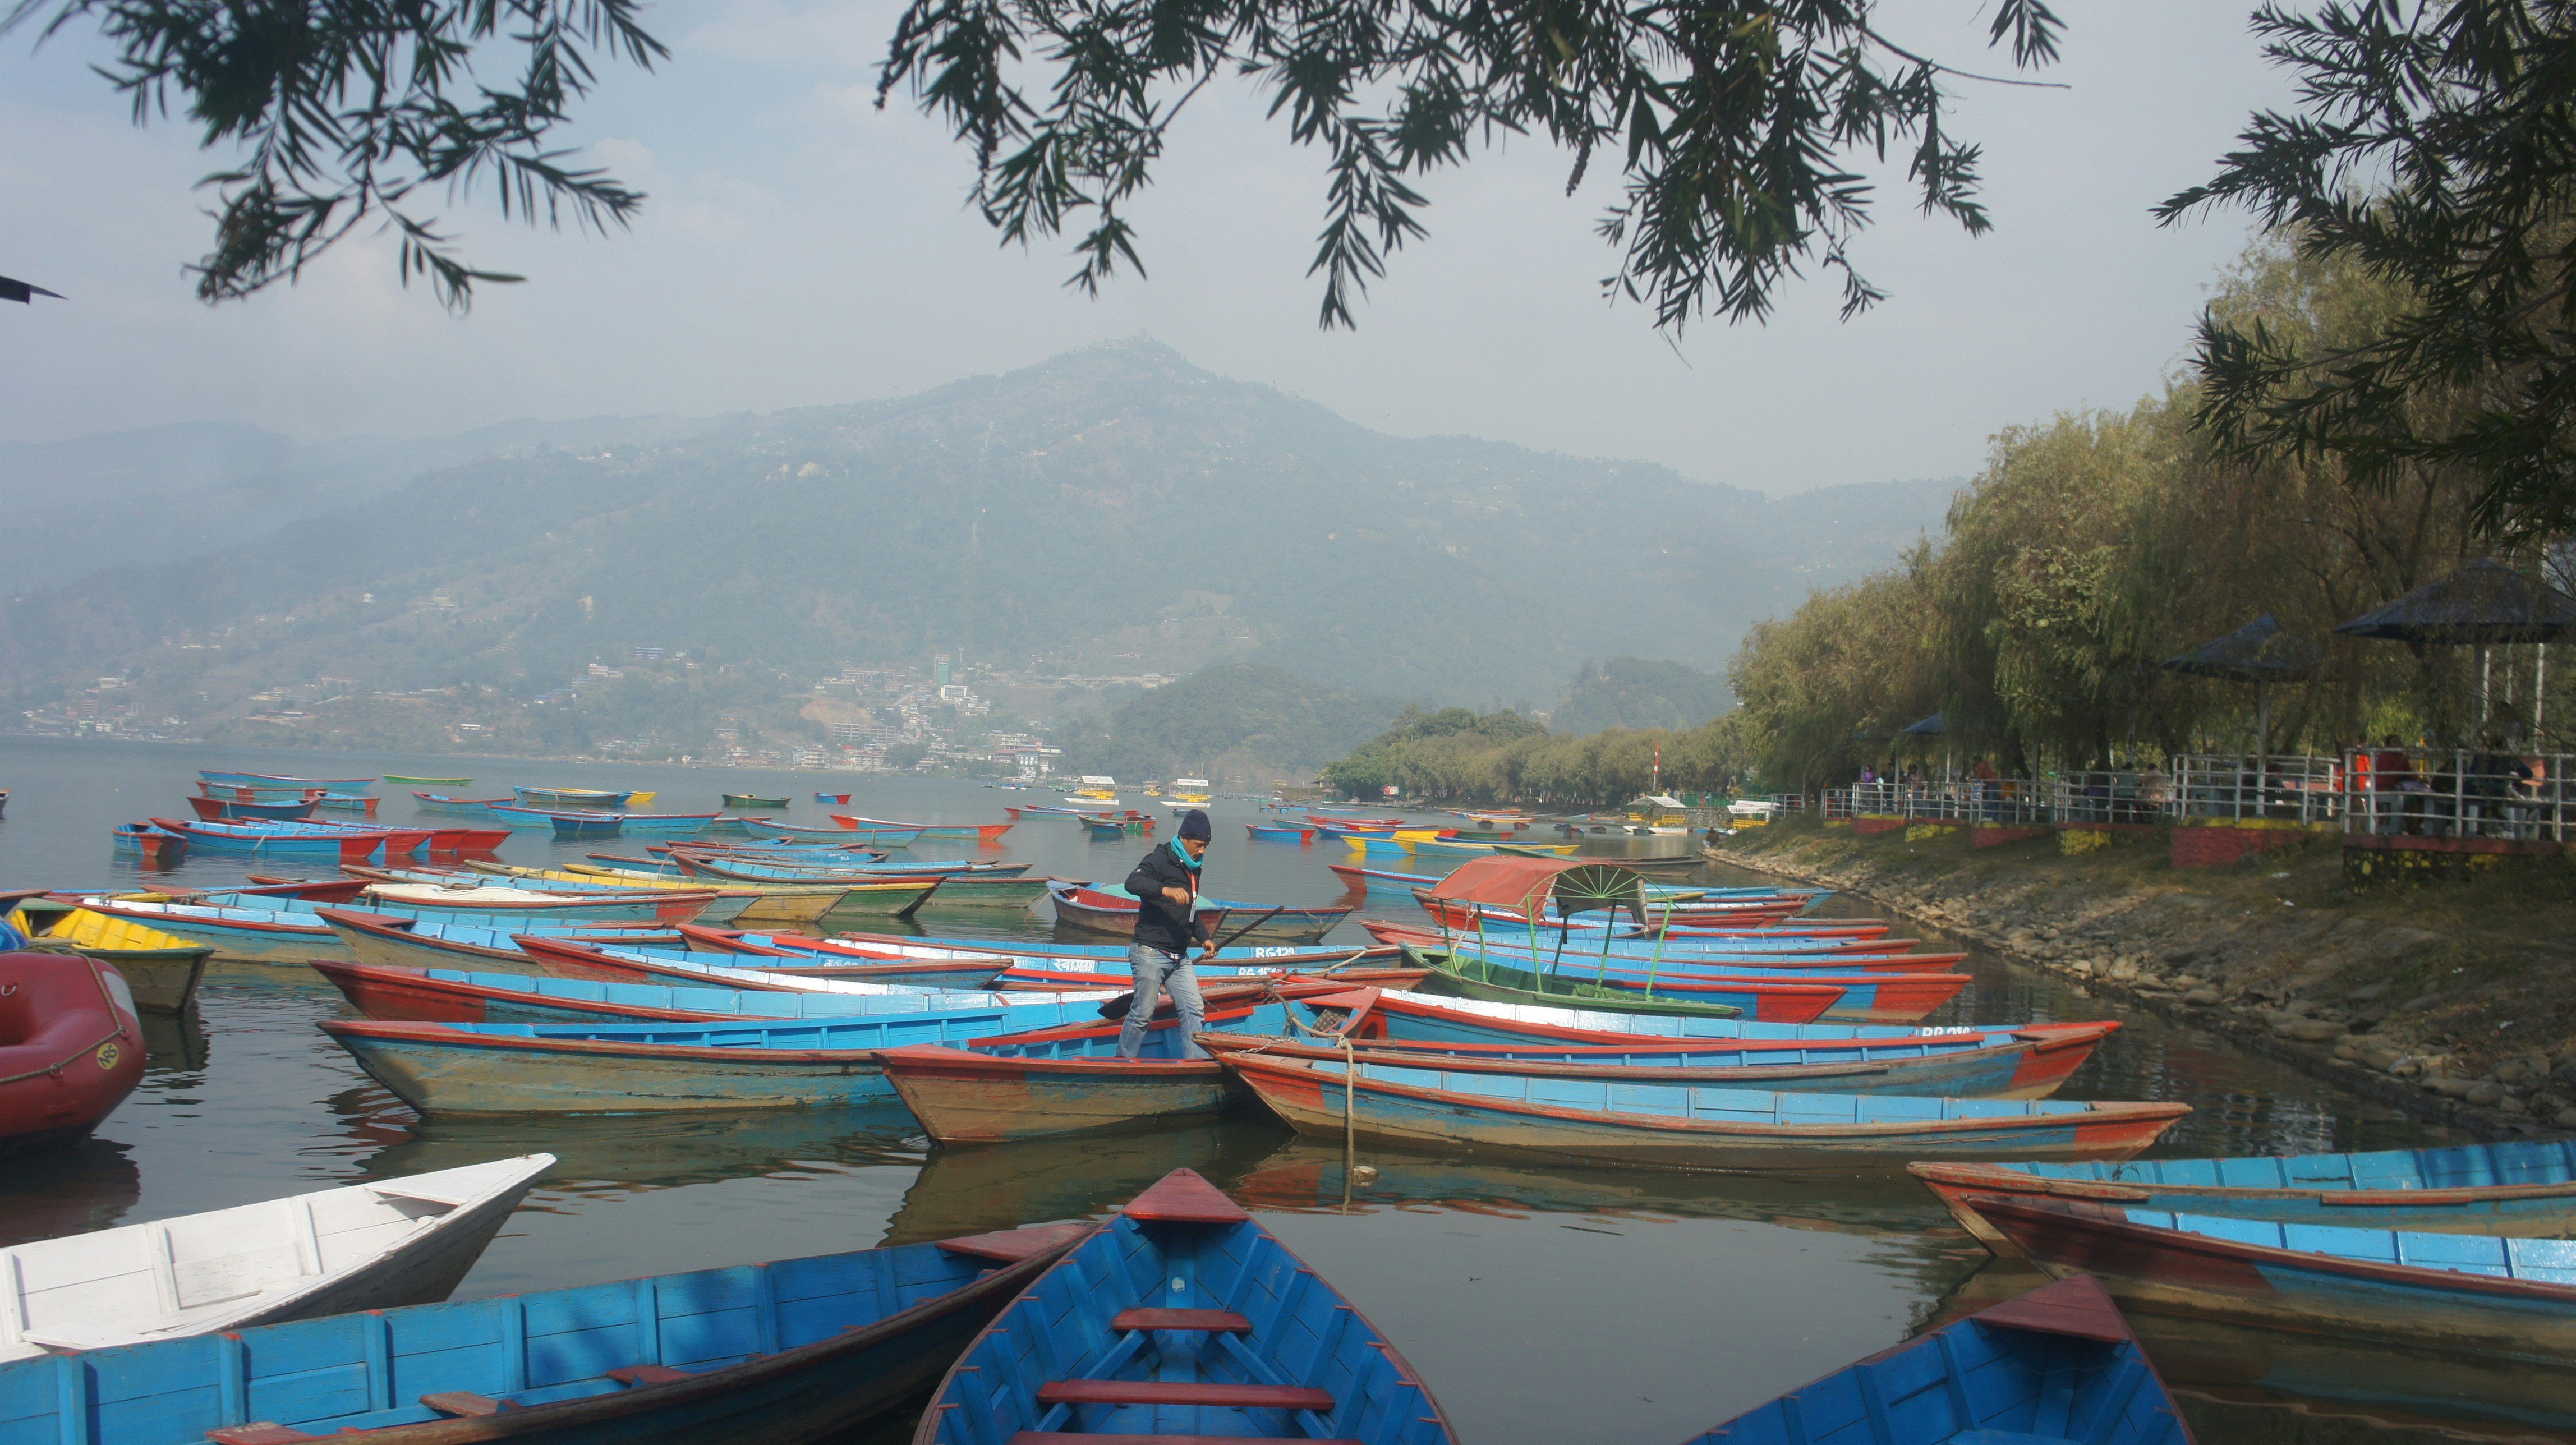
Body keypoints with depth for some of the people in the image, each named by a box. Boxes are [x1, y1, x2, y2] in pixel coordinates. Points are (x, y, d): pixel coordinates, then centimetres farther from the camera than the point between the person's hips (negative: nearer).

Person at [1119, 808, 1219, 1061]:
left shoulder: (1192, 869, 17)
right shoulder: (1160, 860, -10)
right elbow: (1132, 883, -30)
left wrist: (1205, 938, 15)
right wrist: (1166, 890, -45)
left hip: (1179, 958, 8)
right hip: (1150, 953, -8)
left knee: (1194, 1009, 1)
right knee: (1143, 1013, -3)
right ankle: (1124, 1061, 11)